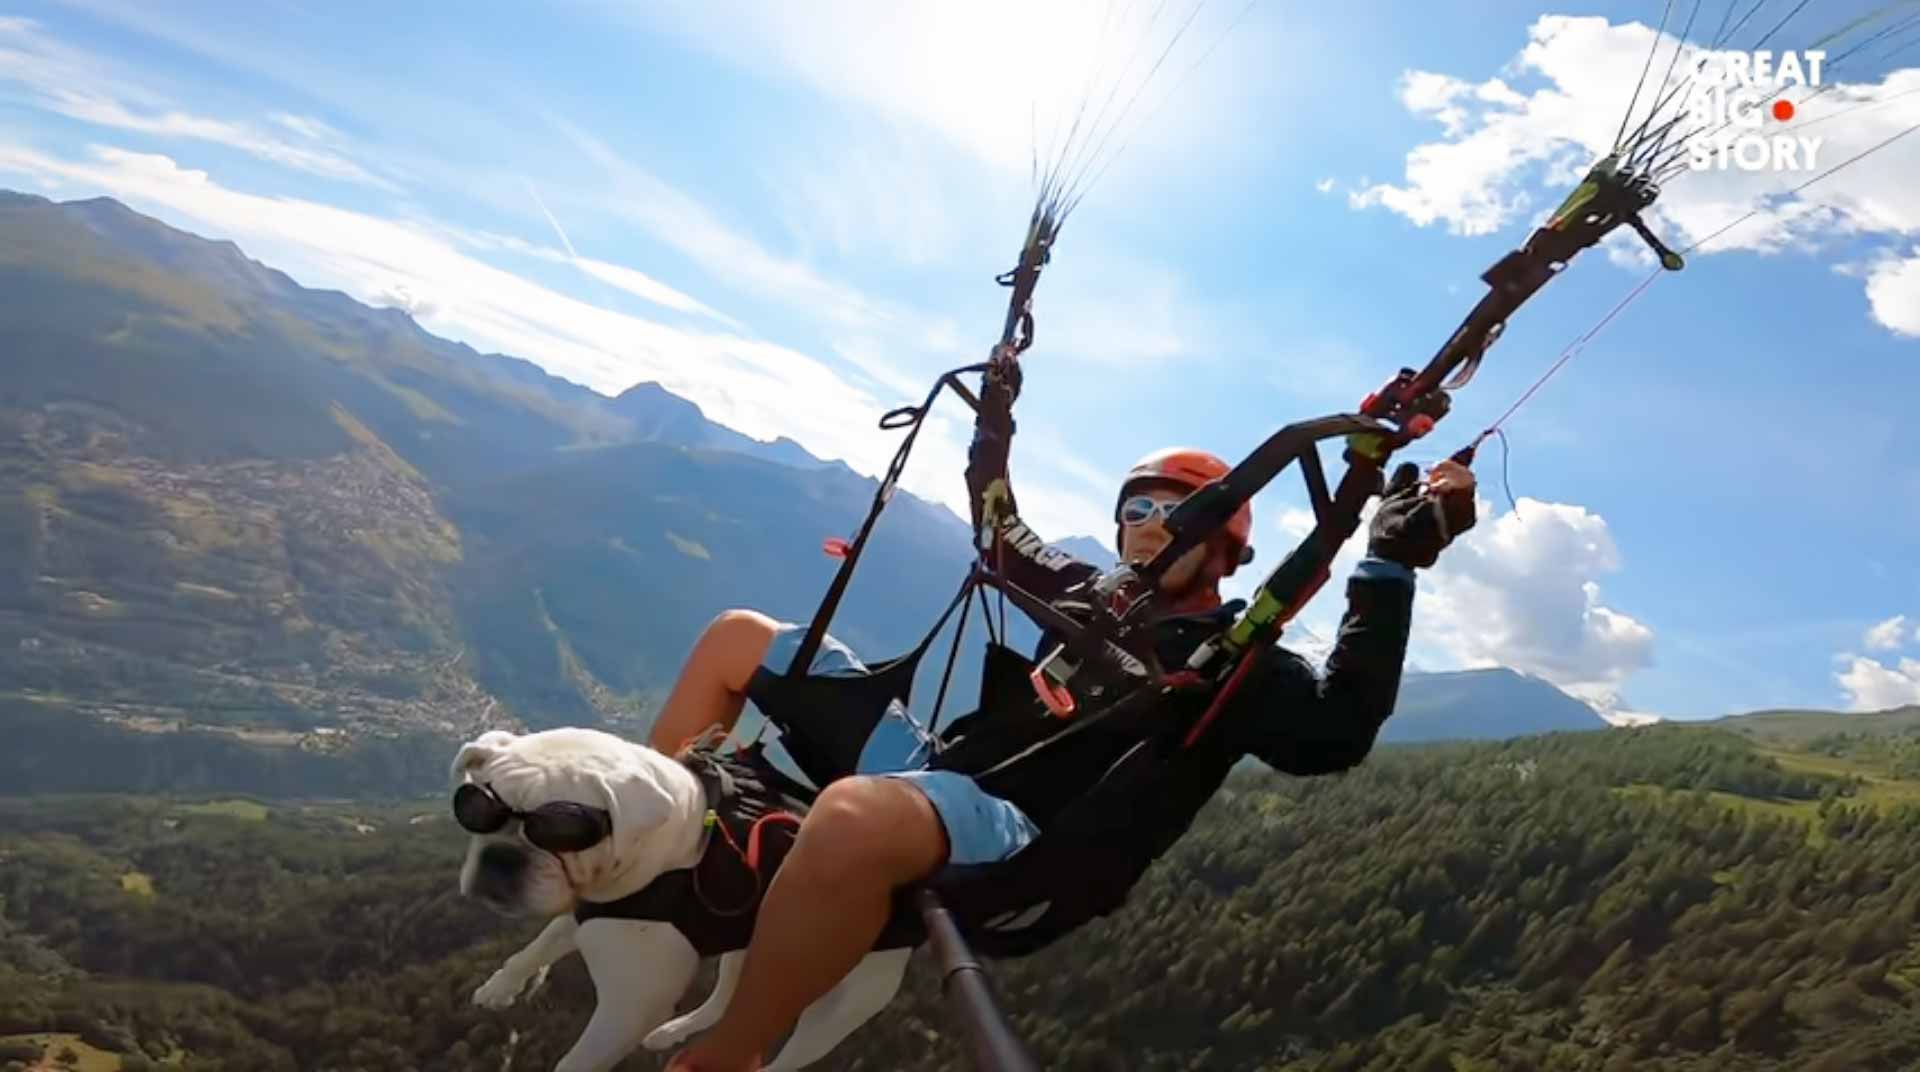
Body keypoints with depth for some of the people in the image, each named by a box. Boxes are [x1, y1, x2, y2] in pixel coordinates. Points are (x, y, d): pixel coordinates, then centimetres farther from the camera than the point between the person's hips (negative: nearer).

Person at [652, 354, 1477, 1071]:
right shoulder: (1094, 593, 21)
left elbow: (1334, 736, -21)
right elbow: (999, 535, 37)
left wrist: (1389, 567, -24)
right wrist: (994, 423, 34)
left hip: (1026, 840, -8)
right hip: (937, 767, 9)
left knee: (858, 818, -47)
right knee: (736, 638, 15)